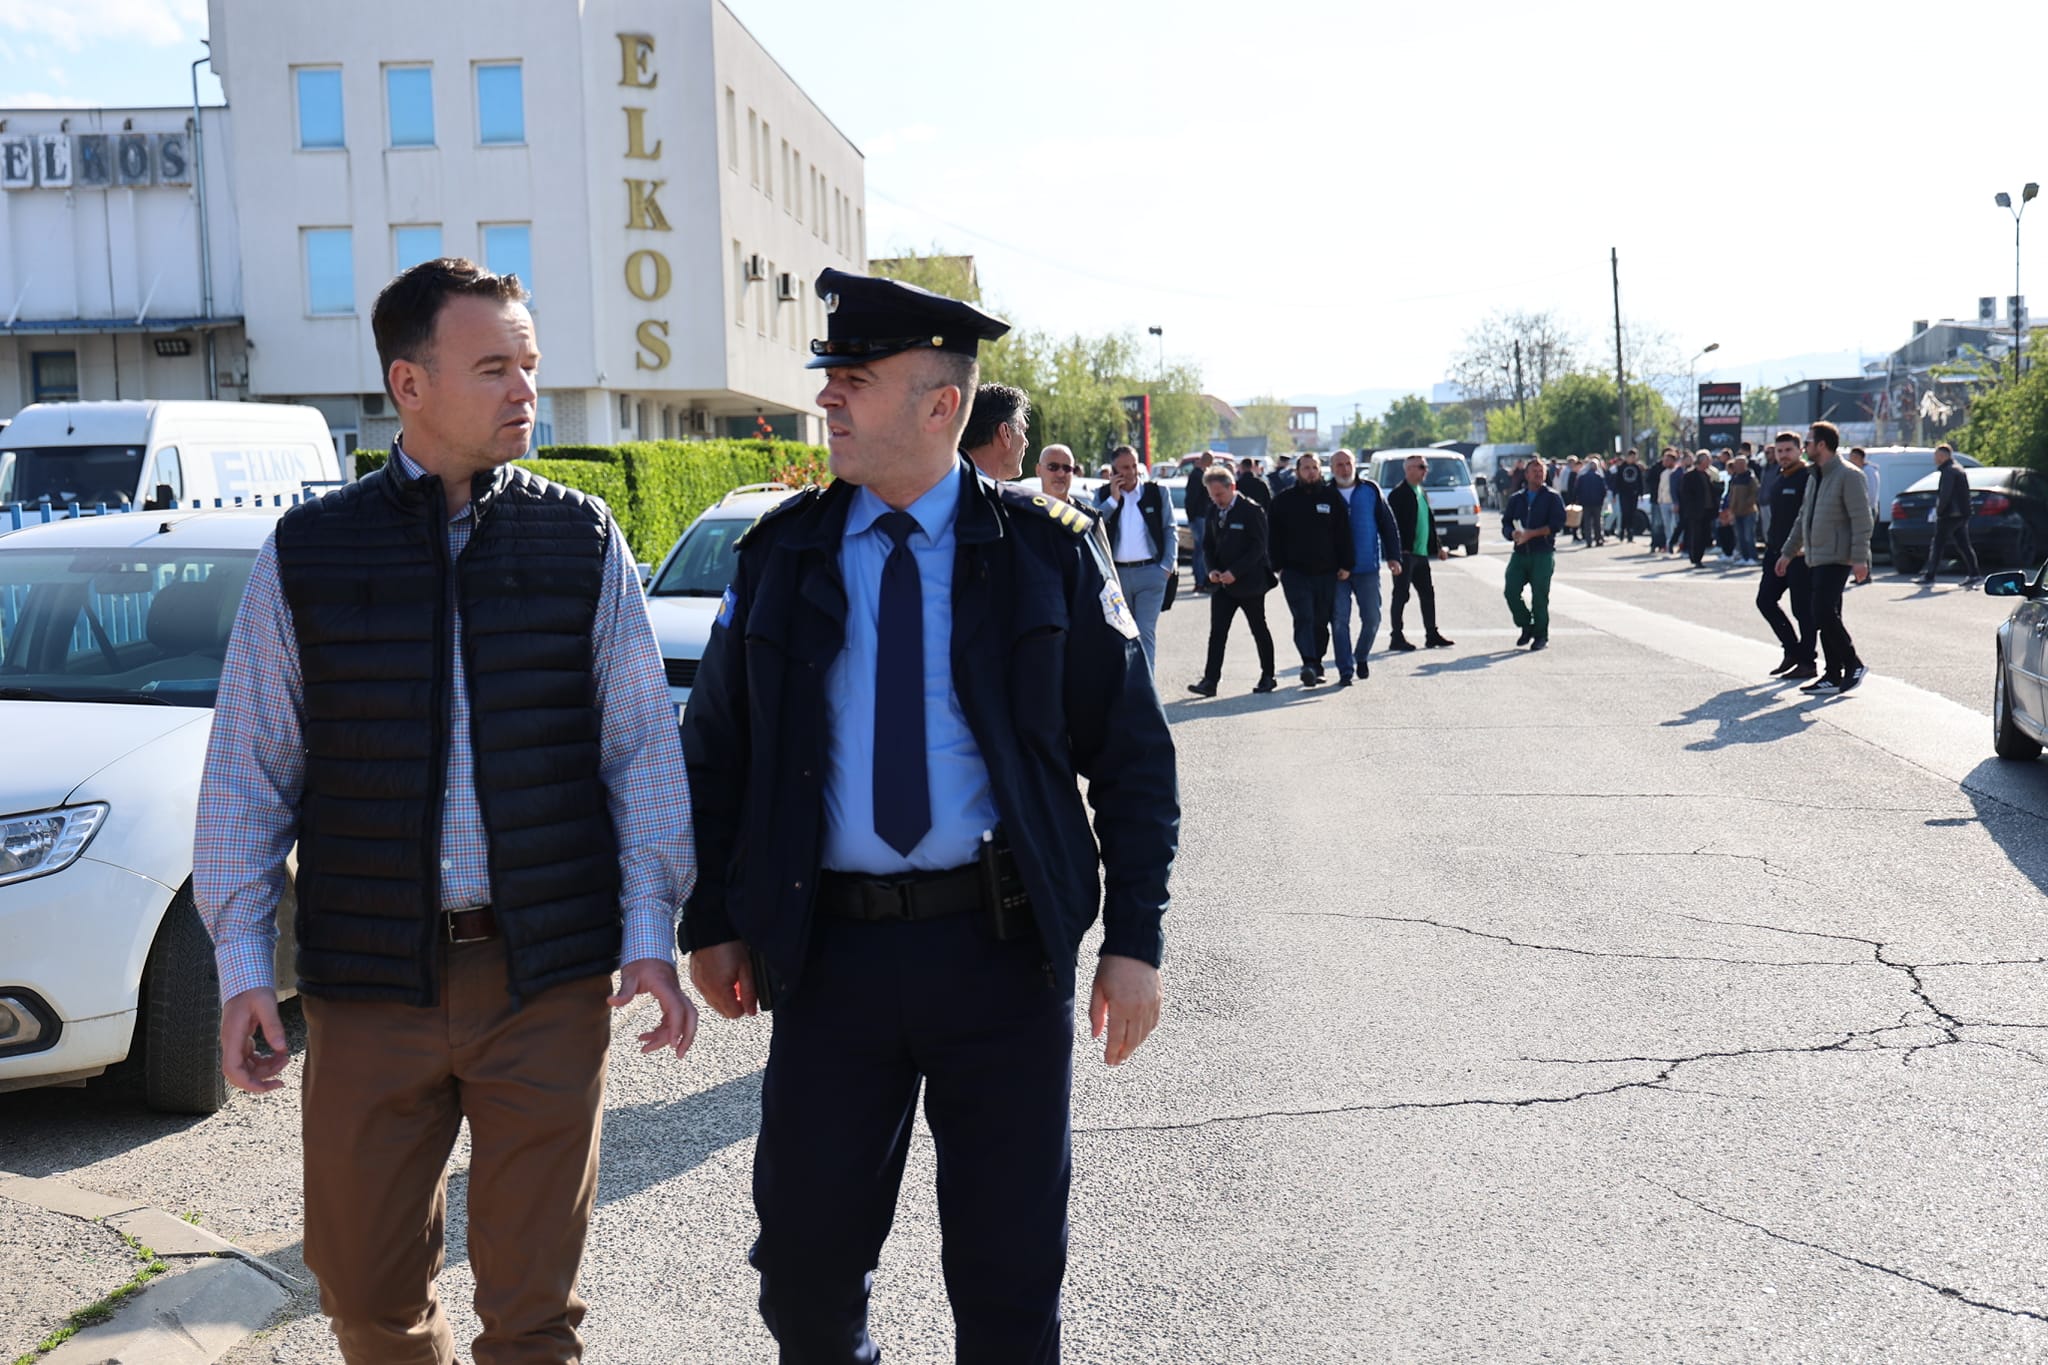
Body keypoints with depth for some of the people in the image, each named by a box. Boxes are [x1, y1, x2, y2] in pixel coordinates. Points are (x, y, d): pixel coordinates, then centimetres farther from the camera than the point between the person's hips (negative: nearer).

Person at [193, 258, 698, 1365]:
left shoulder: (583, 540, 3)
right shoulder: (307, 552, 3)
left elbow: (642, 747, 3)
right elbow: (248, 770, 6)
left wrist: (650, 936, -4)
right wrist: (241, 964, 1)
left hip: (550, 980, 0)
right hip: (369, 981, 1)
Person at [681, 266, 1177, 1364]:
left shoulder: (1045, 551, -2)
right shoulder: (781, 553, 4)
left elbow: (1132, 754, 0)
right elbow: (714, 747, 10)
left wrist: (1135, 941, -5)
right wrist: (711, 922, 6)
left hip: (1005, 949, -1)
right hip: (830, 949, 2)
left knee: (1011, 1266, 9)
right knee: (805, 1255, 11)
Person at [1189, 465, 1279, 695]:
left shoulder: (1252, 511, -10)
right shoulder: (1214, 513, 9)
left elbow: (1258, 547, -14)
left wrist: (1234, 572, -20)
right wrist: (1212, 570, -4)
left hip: (1249, 582, -5)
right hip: (1222, 583, 5)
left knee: (1259, 631, 8)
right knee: (1217, 632, -3)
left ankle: (1268, 677, 19)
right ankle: (1210, 680, -6)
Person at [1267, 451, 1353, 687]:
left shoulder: (1333, 497, 7)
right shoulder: (1283, 500, 6)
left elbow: (1344, 534, 7)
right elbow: (1274, 535, 6)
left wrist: (1345, 565, 0)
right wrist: (1278, 566, -2)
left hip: (1327, 572, 2)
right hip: (1295, 572, -2)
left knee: (1321, 622, 7)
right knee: (1304, 619, -14)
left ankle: (1316, 666, 18)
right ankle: (1309, 664, -23)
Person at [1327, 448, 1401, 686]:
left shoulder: (1370, 490, 4)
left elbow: (1387, 523, 7)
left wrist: (1392, 556, 2)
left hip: (1367, 568, 1)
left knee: (1372, 618, 3)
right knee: (1339, 620, -3)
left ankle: (1361, 657, 28)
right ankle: (1345, 670, 4)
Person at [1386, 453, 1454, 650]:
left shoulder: (1422, 493, 17)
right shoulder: (1398, 493, -10)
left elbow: (1429, 522, 22)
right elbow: (1392, 523, -16)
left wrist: (1438, 546, 17)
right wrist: (1397, 551, -21)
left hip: (1421, 553, 8)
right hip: (1405, 553, -8)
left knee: (1428, 593, 10)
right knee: (1401, 595, -3)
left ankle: (1431, 635, 17)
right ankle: (1396, 638, 2)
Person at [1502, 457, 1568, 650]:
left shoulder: (1552, 498, 4)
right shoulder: (1516, 499, 17)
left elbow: (1557, 524, -8)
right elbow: (1505, 524, 12)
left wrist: (1532, 533, -18)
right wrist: (1513, 534, -11)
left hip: (1543, 554, -4)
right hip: (1520, 553, 4)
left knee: (1540, 596, -4)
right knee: (1511, 591, -7)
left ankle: (1541, 636, 7)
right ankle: (1526, 626, 13)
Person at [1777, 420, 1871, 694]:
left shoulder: (1848, 475, -10)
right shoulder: (1814, 476, 18)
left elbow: (1861, 519, -15)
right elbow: (1803, 518, 25)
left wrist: (1859, 558, -21)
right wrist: (1788, 552, 24)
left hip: (1836, 558, -9)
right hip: (1816, 559, 9)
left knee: (1825, 613, -16)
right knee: (1824, 617, 8)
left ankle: (1853, 664, -3)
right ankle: (1833, 676, 11)